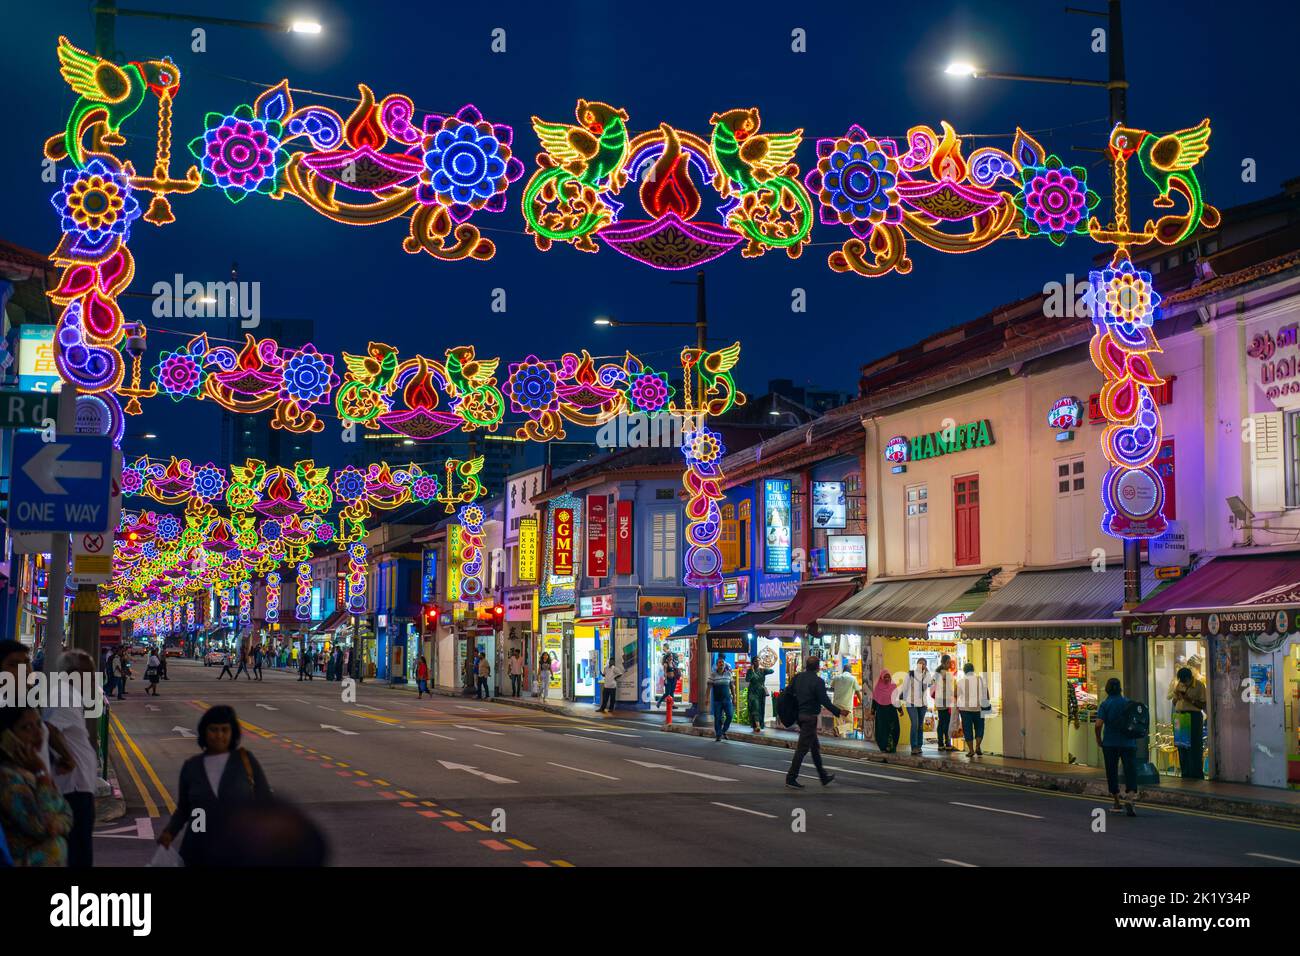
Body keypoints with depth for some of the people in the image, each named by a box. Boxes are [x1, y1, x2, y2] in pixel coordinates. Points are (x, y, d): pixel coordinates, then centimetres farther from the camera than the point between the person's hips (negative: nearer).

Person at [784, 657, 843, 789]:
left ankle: (823, 777, 26)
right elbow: (825, 701, -17)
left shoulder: (797, 677, 5)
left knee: (815, 747, 17)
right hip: (810, 717, -8)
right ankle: (791, 778, -4)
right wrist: (838, 712, -6)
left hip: (800, 714, 8)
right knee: (802, 748, -4)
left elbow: (788, 693, 9)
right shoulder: (818, 681, -16)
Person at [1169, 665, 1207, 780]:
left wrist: (1190, 699, -19)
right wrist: (1177, 696, -2)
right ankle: (1186, 774, 15)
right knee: (1182, 748, 8)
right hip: (1180, 717, 6)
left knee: (1195, 747, -6)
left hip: (1194, 717, -6)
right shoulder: (1178, 685, 11)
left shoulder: (1199, 685, -6)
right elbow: (1174, 702, 19)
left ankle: (1197, 775, -2)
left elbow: (1203, 705, -8)